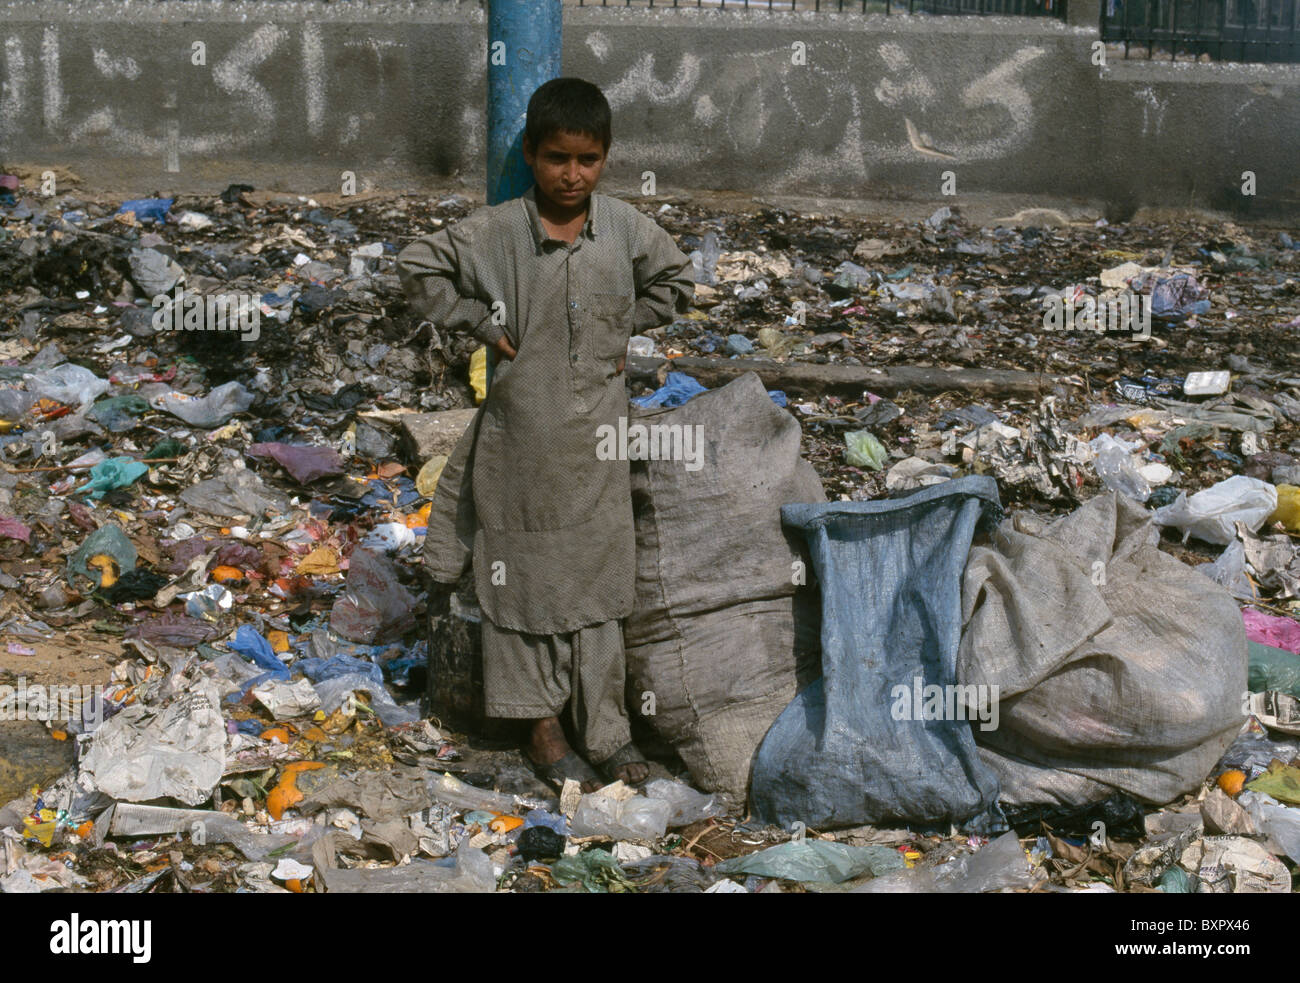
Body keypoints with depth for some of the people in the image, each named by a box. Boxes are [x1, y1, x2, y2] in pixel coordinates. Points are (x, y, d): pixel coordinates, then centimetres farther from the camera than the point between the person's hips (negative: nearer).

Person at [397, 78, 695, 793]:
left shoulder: (624, 227, 0)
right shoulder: (497, 230, -7)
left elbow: (675, 281, 16)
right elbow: (419, 266, 0)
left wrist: (624, 328, 6)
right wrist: (482, 324, -5)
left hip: (597, 436, 2)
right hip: (522, 432, -2)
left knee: (599, 576, 7)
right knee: (525, 574, 5)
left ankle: (604, 728, 16)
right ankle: (543, 727, 17)